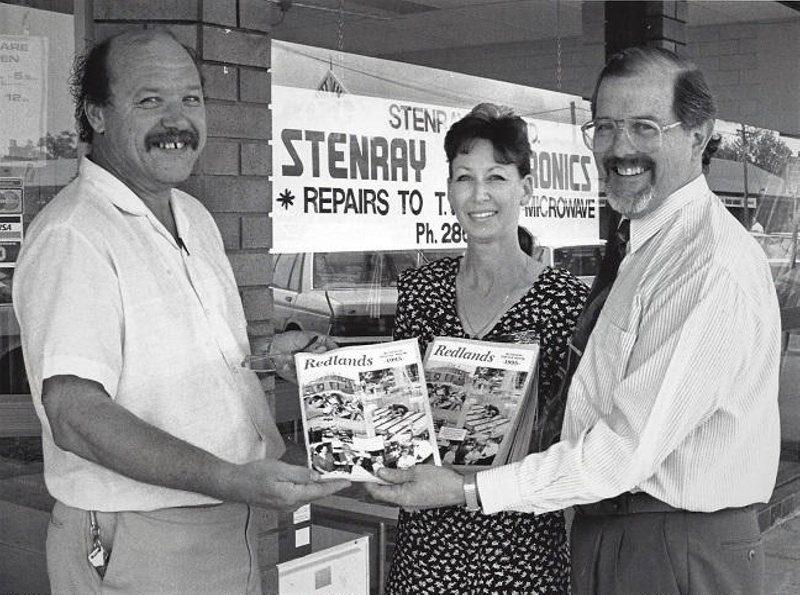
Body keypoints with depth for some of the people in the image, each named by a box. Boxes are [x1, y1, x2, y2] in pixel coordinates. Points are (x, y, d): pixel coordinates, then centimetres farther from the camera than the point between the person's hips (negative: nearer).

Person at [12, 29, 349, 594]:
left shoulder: (194, 216, 9)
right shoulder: (71, 235, -20)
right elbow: (76, 417, -28)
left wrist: (265, 350, 4)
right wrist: (232, 480, -34)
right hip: (136, 545, -8)